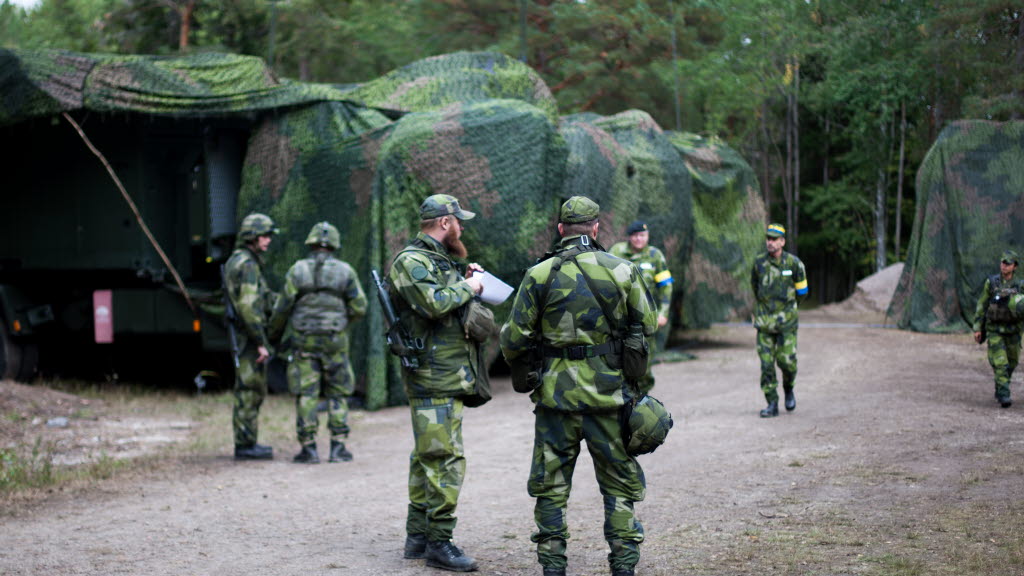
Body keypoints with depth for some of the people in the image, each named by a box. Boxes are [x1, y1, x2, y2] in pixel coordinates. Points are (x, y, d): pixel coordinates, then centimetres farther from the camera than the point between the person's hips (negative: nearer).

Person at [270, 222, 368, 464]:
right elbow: (359, 308, -1)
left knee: (306, 394, 3)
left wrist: (275, 331, 14)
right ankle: (338, 447, 4)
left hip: (304, 341, 0)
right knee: (337, 394, 9)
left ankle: (308, 448, 1)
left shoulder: (297, 270, -2)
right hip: (335, 341, 1)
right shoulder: (345, 271, 0)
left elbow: (283, 307, -2)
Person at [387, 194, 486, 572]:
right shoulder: (411, 261, -13)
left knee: (427, 457, 14)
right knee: (445, 460, -10)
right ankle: (438, 544, -6)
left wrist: (466, 281, 13)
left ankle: (418, 536, 21)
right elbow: (435, 303, -27)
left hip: (448, 376, 10)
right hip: (434, 380, -10)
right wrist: (467, 288, -12)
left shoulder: (438, 260, 18)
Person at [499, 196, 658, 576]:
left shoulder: (540, 275, -5)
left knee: (551, 484, 10)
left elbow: (515, 338, -3)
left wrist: (515, 362, 19)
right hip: (609, 394, 1)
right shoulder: (623, 271, -2)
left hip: (558, 392, 0)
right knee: (619, 481, 11)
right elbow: (649, 325, 6)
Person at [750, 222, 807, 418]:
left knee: (787, 361, -6)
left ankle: (788, 388, 25)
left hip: (786, 321, -2)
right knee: (766, 363, -2)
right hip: (764, 321, 2)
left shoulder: (794, 263, -5)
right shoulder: (759, 262, 1)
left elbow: (801, 292, 8)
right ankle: (772, 404, 3)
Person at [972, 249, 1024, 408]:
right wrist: (977, 328, -2)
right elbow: (981, 305, 1)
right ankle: (1004, 396, -17)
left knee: (1011, 364, 12)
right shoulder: (991, 282, -4)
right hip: (994, 331, -2)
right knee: (1000, 364, -14)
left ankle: (999, 392, 32)